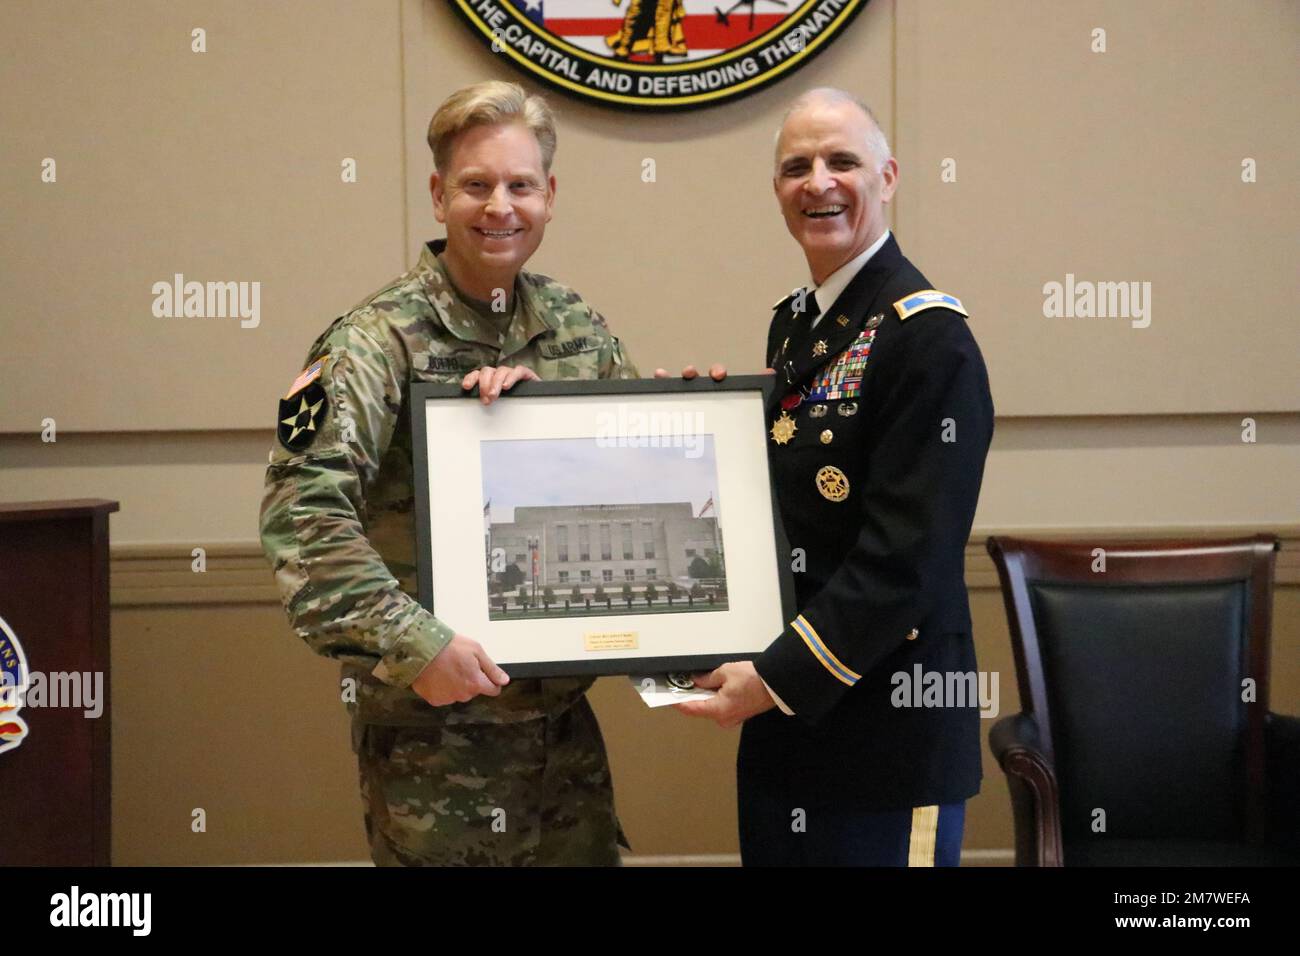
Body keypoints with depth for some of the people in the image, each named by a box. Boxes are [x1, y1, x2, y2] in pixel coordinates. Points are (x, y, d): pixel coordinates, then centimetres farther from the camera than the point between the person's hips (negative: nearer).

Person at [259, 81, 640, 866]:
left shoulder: (574, 323, 7)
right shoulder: (382, 338, -13)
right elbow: (302, 508, -23)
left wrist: (538, 382, -12)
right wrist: (414, 644, -28)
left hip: (564, 711, 6)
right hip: (433, 721, -6)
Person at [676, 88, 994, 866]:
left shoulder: (928, 336, -15)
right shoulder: (794, 322, 11)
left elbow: (908, 557, -21)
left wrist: (779, 679, -20)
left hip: (885, 738, -8)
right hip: (782, 722, 8)